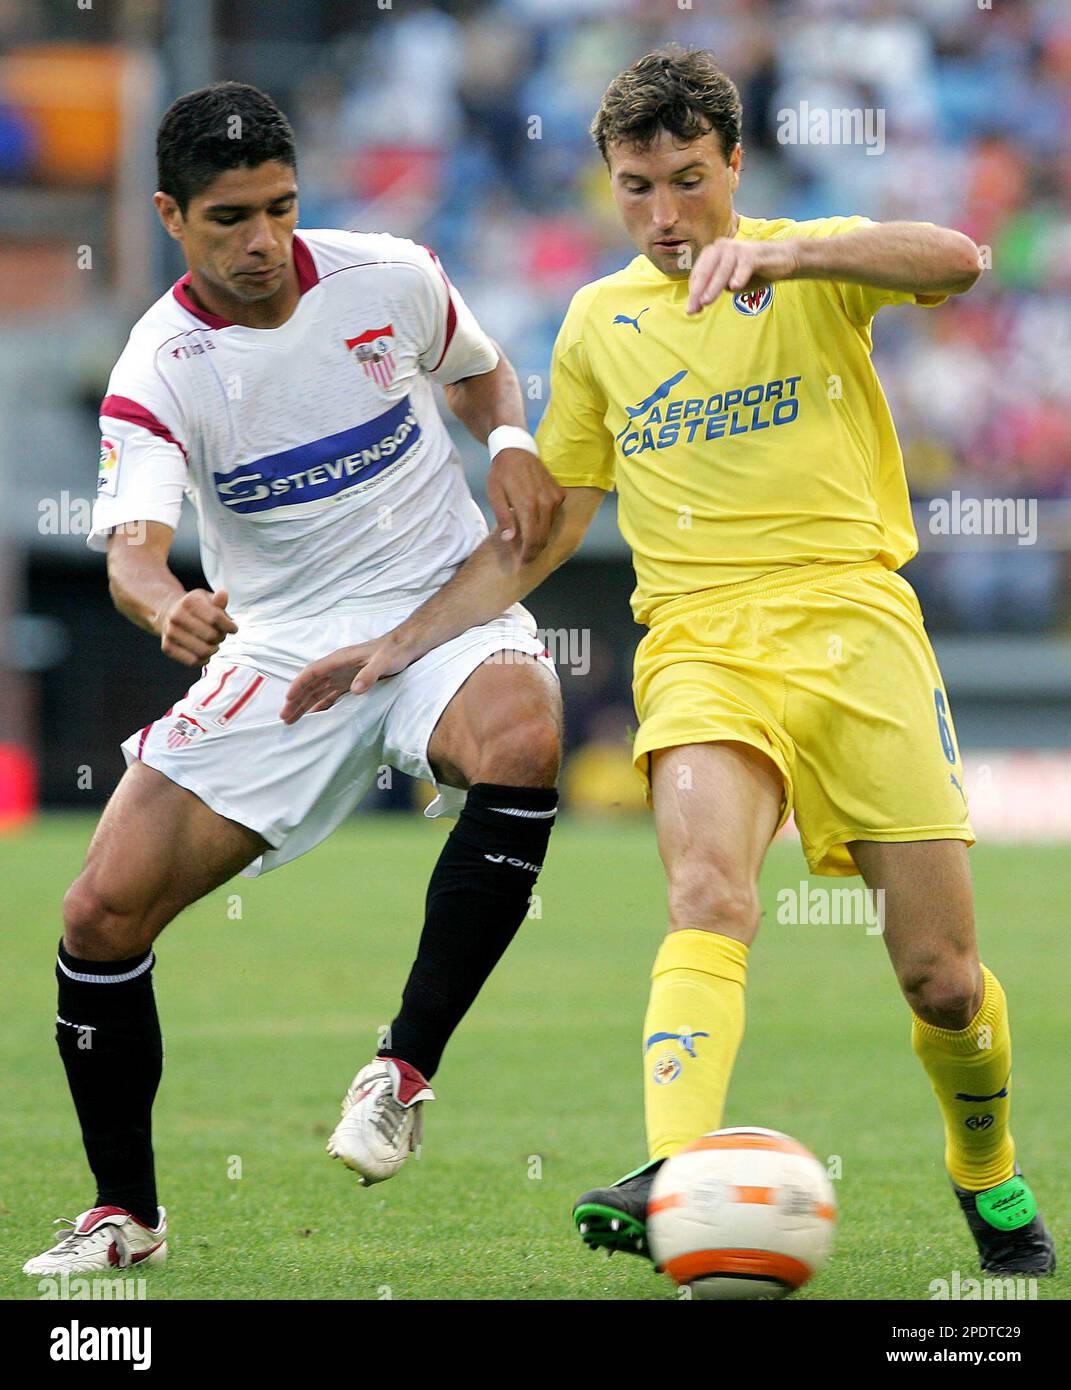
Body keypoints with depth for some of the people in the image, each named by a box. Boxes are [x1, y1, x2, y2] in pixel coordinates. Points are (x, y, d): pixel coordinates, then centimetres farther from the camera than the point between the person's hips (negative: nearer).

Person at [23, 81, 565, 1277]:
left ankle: (405, 1069, -25)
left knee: (521, 740, -38)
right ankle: (124, 1214, 11)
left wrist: (512, 446, -4)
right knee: (103, 910, -9)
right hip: (278, 645, 1)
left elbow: (478, 369, 18)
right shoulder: (158, 371, -11)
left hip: (444, 606, -1)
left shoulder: (388, 278, -4)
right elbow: (132, 543, -26)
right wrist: (166, 606, -50)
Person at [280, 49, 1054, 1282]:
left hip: (851, 618, -1)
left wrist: (782, 254, -32)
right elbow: (544, 529, 25)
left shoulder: (817, 265, 5)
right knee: (707, 894, -28)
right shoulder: (600, 323, 16)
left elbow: (957, 262, -18)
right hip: (697, 640, 2)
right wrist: (401, 644, 17)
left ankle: (990, 1182, 26)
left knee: (940, 976, -2)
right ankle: (673, 1179, -46)